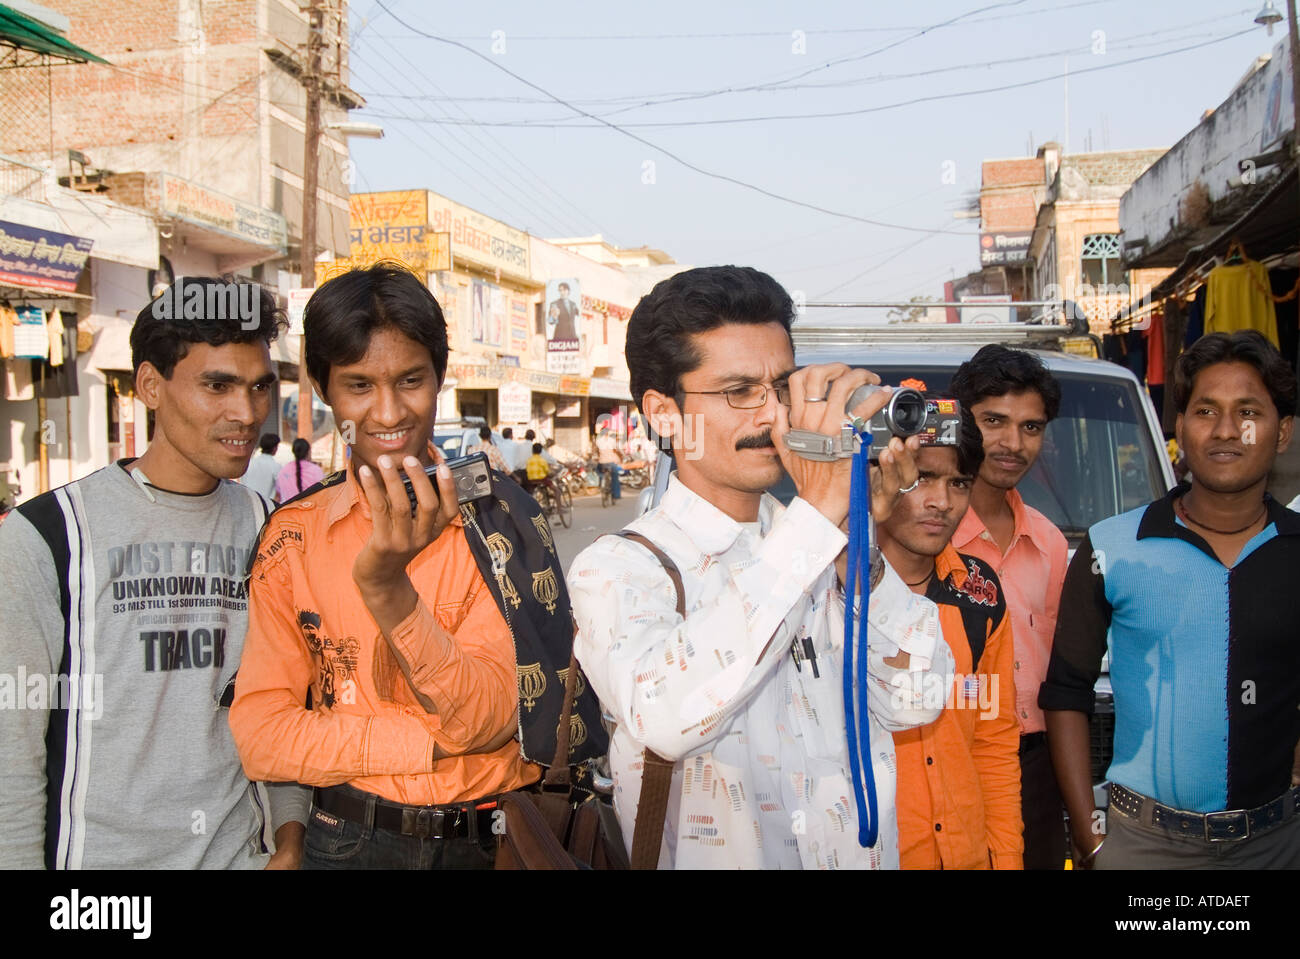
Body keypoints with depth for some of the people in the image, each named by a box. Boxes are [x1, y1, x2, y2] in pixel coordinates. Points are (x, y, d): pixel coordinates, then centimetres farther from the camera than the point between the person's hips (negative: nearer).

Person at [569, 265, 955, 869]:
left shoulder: (811, 542, 7)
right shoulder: (615, 569, -7)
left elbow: (914, 702, 0)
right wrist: (819, 514, -24)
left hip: (861, 855, 3)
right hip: (712, 856, -3)